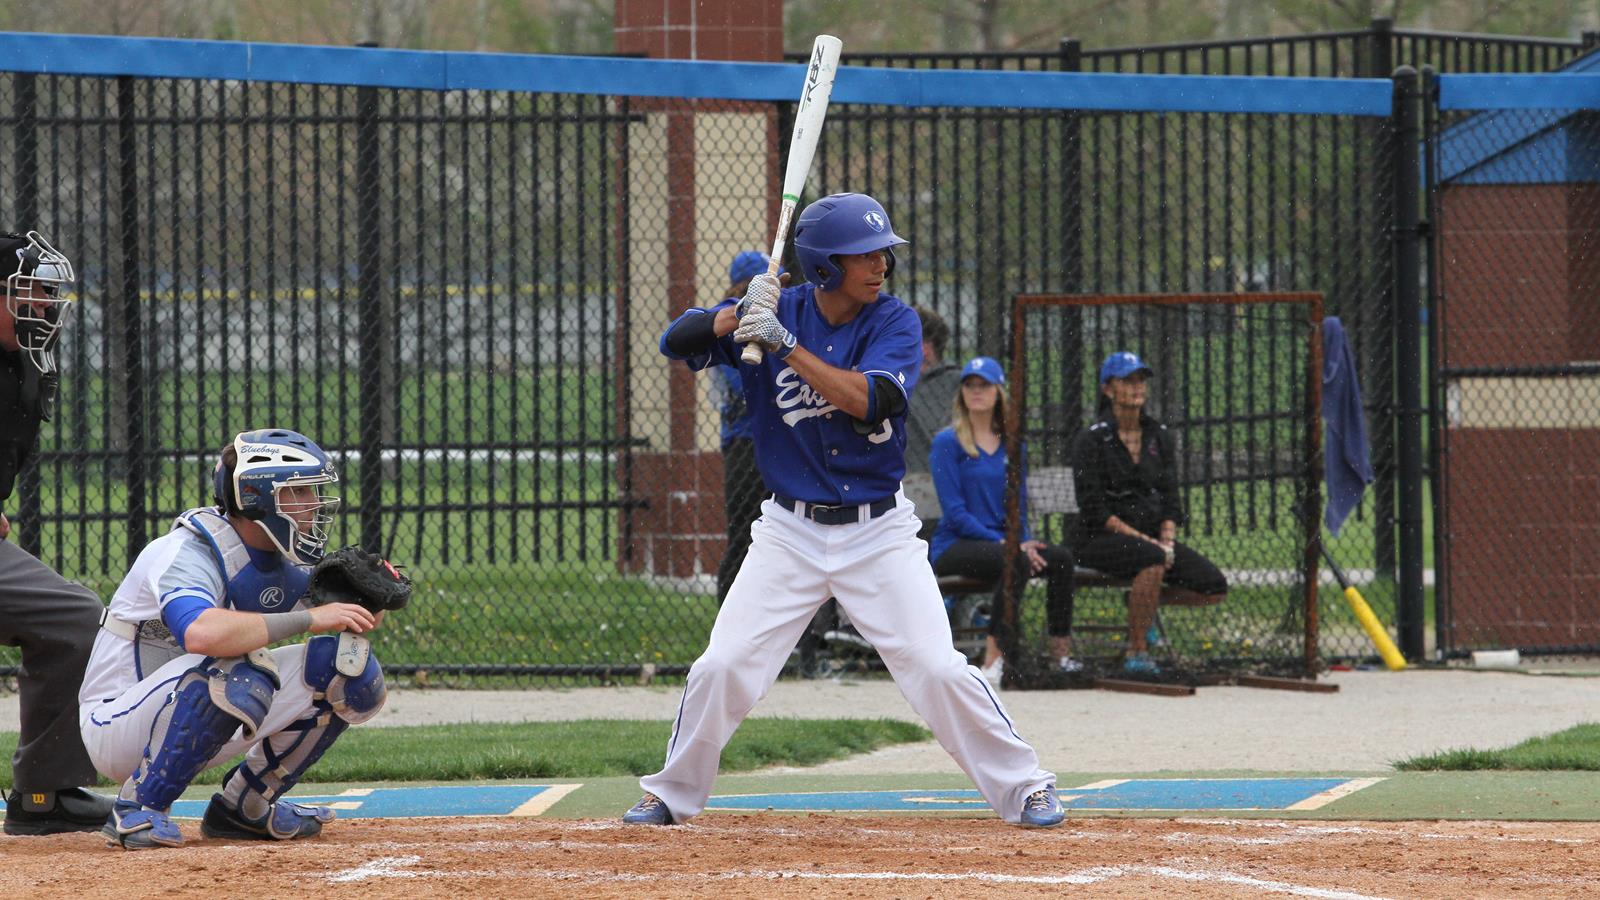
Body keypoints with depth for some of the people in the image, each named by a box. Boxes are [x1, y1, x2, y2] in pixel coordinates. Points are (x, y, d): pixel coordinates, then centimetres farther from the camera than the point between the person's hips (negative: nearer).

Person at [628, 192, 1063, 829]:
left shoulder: (894, 322, -7)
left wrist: (786, 343, -29)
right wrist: (739, 316, -26)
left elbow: (868, 401, -24)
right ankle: (673, 794, 15)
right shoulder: (776, 311, -3)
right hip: (790, 531, 1)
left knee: (937, 669, -9)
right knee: (722, 667, -5)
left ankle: (1023, 786, 5)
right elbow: (675, 341, -8)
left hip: (879, 531, -1)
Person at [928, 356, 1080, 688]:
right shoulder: (948, 443, -3)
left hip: (1000, 541, 6)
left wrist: (1024, 540, -7)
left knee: (1060, 557, -21)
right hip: (953, 546, -6)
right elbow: (955, 512, -11)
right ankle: (993, 658, -35)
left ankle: (1061, 652, -18)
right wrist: (1003, 543, -19)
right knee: (1015, 561, -35)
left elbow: (1018, 504, 15)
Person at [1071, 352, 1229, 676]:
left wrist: (1167, 541, -10)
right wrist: (1142, 539, -21)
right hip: (1100, 540, -6)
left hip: (1151, 537, 6)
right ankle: (1136, 653, -29)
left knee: (1215, 587, -12)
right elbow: (1094, 510, -13)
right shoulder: (1092, 440, -6)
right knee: (1152, 558, -39)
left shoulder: (1159, 437, 12)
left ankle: (1143, 603, 11)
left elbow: (1170, 499, 10)